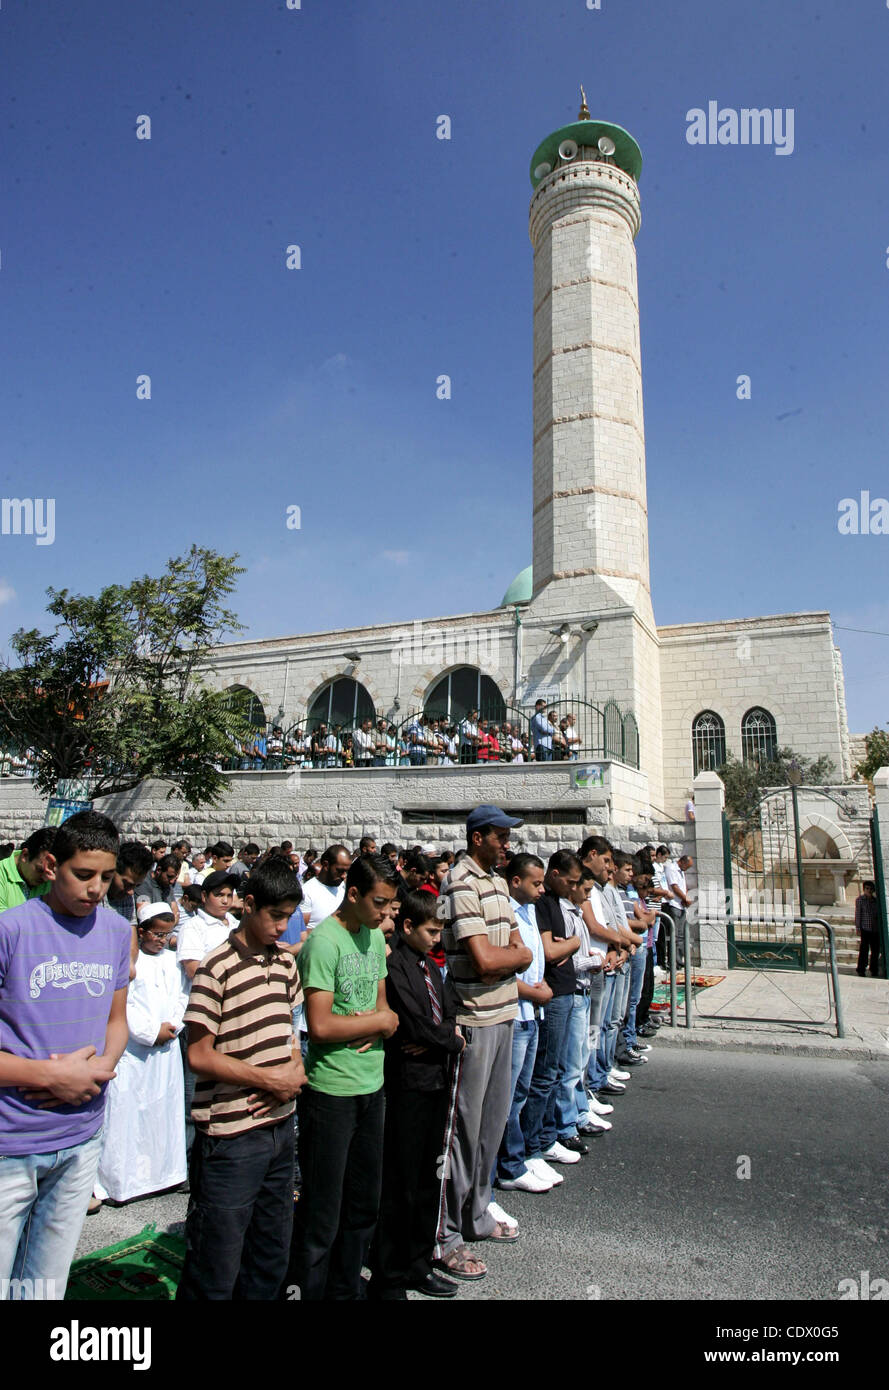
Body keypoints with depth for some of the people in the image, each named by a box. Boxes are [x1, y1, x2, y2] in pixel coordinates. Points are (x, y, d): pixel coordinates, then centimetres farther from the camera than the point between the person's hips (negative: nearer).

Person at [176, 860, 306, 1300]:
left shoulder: (285, 961, 7)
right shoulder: (218, 968, -15)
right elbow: (198, 1054, -15)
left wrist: (296, 1071, -2)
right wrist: (268, 1079, -14)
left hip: (280, 1126, 7)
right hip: (230, 1136, -7)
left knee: (272, 1256, 18)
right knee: (216, 1269, 5)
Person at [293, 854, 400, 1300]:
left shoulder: (374, 935, 6)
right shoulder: (324, 941, -19)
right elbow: (320, 1026, -24)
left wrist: (377, 1023, -10)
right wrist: (380, 1021, -11)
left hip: (371, 1085, 8)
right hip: (331, 1091, -7)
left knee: (364, 1204, 19)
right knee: (323, 1212, 8)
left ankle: (347, 1287, 36)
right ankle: (312, 1292, 26)